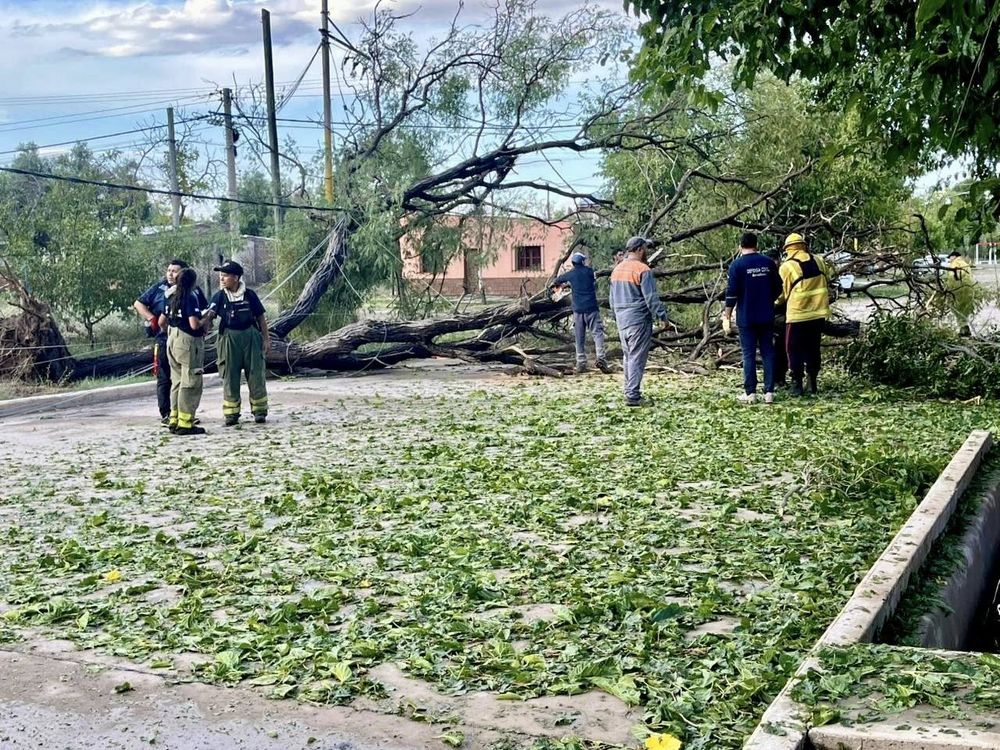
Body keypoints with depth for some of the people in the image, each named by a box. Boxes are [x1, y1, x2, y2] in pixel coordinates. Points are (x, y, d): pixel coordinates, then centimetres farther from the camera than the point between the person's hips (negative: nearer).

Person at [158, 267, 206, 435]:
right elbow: (194, 324, -22)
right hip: (189, 341, -8)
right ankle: (185, 424, -5)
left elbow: (161, 322, 16)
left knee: (177, 382, 15)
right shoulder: (191, 297, -13)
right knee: (190, 384, -4)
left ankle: (174, 420, 18)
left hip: (173, 339, 8)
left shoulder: (172, 297, 11)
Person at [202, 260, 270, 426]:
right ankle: (231, 413, 13)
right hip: (229, 338, 1)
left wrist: (266, 339, 4)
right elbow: (209, 313, -15)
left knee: (256, 374, 3)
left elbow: (261, 317, 5)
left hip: (250, 336, -1)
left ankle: (259, 411, 13)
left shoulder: (249, 294, -2)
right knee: (230, 376, 4)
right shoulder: (220, 296, 0)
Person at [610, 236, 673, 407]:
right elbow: (651, 298, -16)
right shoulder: (643, 270, -14)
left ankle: (630, 392, 19)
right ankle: (633, 396, -8)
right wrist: (662, 317, -9)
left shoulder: (617, 270, 12)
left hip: (621, 321, 8)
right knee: (637, 358, -6)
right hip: (639, 320, -8)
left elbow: (612, 298, 19)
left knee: (627, 357, 15)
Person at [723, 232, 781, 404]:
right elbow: (778, 288, 11)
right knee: (768, 352, 7)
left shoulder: (737, 265, -7)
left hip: (746, 318, -3)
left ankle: (750, 393, 2)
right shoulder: (769, 263, 5)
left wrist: (727, 316, -4)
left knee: (749, 354, 1)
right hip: (767, 317, 3)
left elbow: (731, 293, -11)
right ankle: (769, 392, 5)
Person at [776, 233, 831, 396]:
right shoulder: (819, 261, 4)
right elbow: (827, 283, 13)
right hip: (818, 313, 5)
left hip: (797, 314, -5)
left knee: (795, 350, 7)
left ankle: (797, 384, 5)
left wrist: (776, 303, 19)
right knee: (813, 349, 14)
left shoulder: (787, 267, -10)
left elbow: (783, 293, -1)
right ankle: (813, 384, 17)